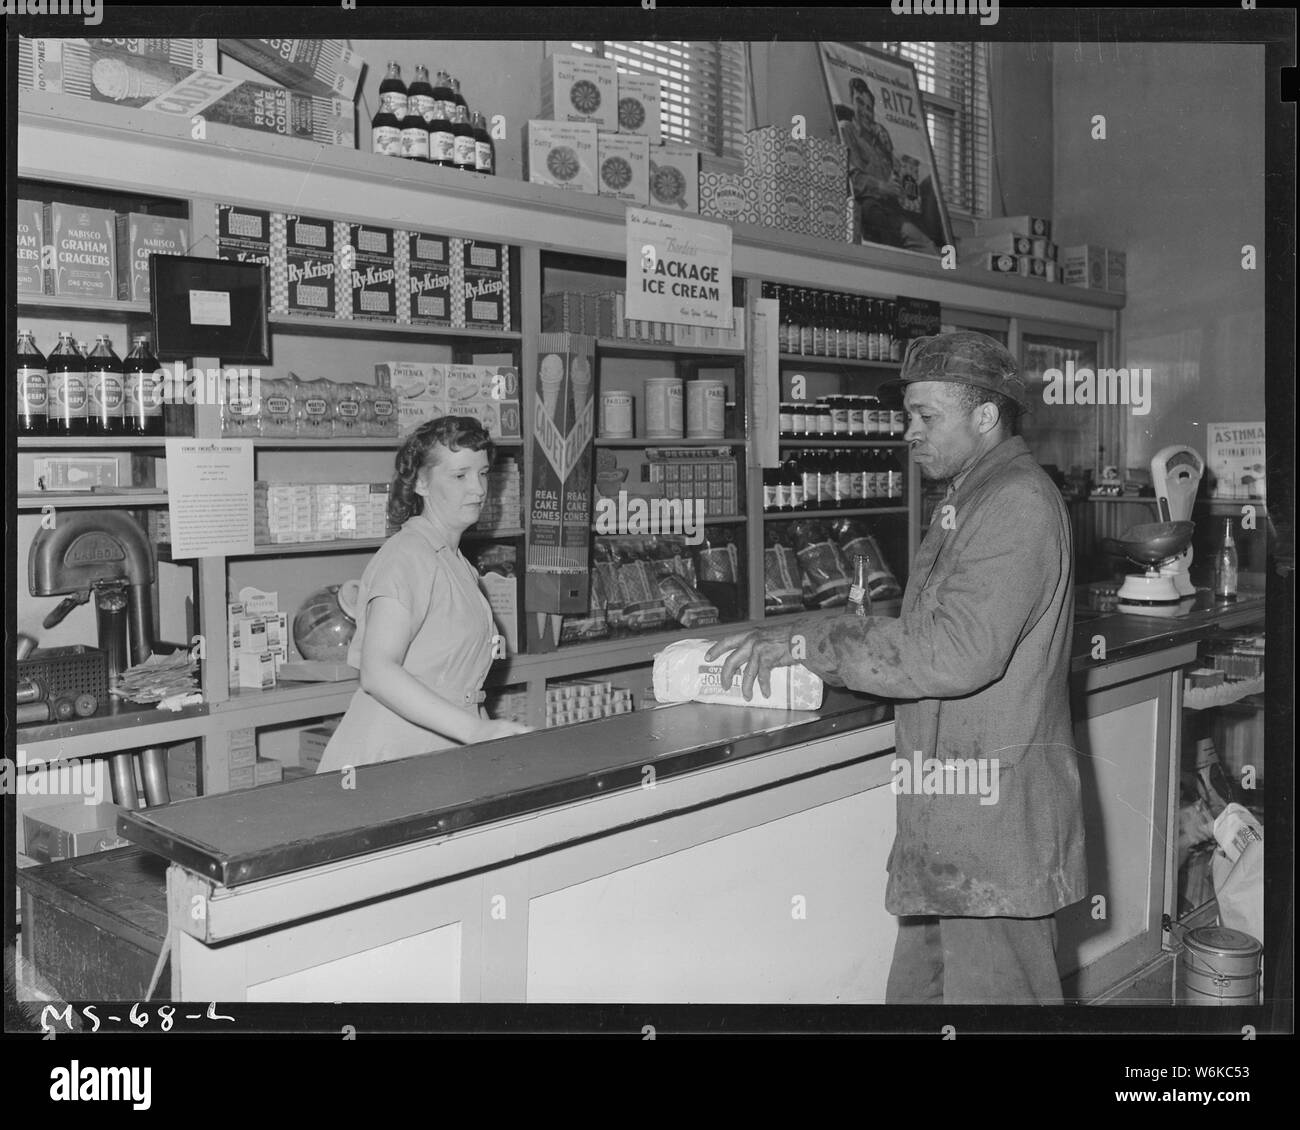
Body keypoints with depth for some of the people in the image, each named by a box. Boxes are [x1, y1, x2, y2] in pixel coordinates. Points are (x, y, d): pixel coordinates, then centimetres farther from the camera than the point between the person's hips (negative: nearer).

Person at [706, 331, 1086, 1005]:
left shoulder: (1018, 503, -16)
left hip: (996, 806, -10)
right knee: (920, 985, 15)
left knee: (995, 990, 3)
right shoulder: (967, 500, 18)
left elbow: (956, 652, -26)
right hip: (946, 819, 10)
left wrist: (810, 642, -22)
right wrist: (807, 650, 5)